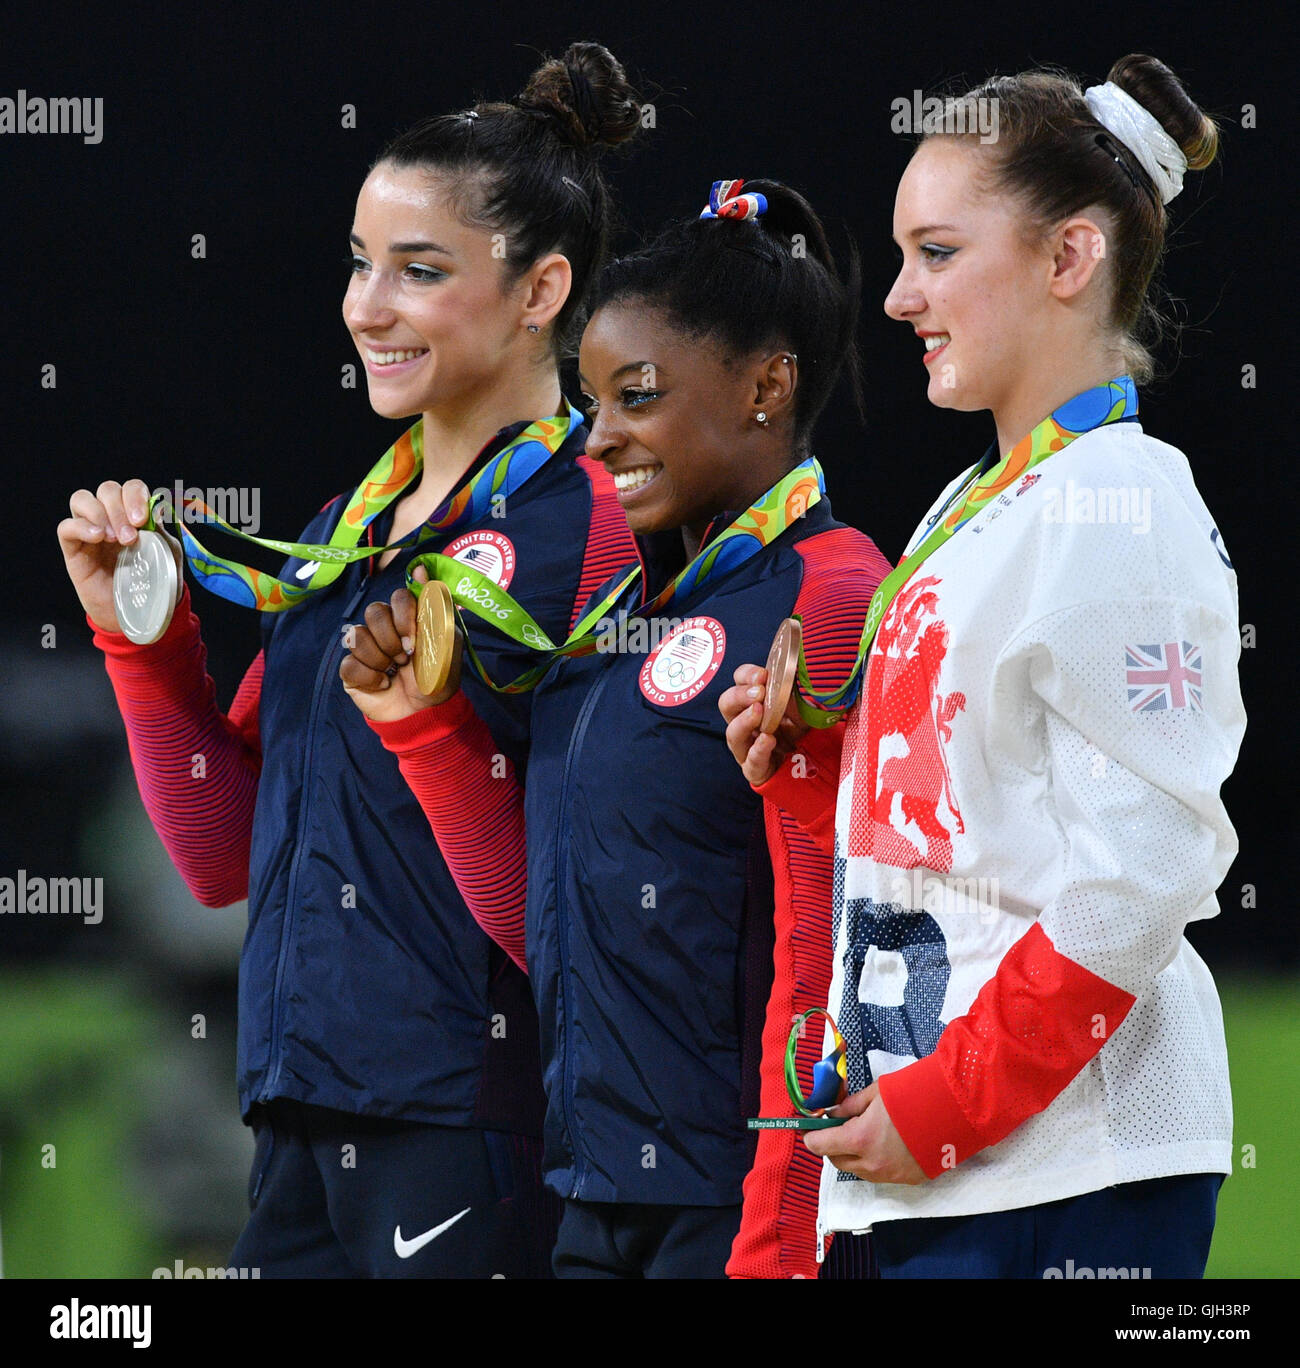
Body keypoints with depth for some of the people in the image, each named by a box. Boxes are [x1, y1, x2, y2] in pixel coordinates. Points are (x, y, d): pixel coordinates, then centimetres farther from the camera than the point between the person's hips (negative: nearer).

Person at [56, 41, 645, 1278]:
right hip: (308, 1118, 7)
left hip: (470, 1129, -7)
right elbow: (227, 856, 17)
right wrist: (142, 634, 8)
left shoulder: (589, 531, -9)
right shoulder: (339, 535, 15)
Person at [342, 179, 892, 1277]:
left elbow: (821, 963, -16)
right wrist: (425, 726, 7)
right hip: (598, 1205, 8)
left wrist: (773, 1255, -19)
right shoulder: (634, 602, 15)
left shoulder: (827, 599, -11)